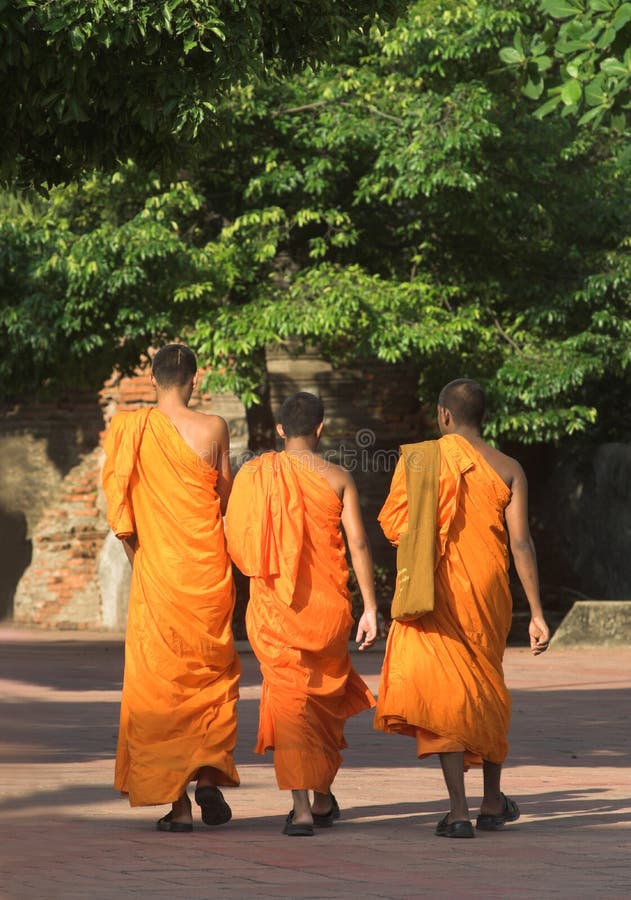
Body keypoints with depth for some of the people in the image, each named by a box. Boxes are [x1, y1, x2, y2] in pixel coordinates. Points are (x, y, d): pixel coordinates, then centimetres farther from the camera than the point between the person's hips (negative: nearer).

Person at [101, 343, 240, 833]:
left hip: (156, 572, 0)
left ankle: (177, 802, 1)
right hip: (209, 571, 0)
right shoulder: (213, 428, -3)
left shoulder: (130, 428, -3)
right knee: (213, 673, 16)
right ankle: (210, 773, -2)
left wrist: (138, 554, 11)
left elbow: (118, 501, -3)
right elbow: (227, 500, 6)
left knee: (161, 682, 5)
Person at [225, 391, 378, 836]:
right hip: (328, 605, 0)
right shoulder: (338, 478, -2)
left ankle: (301, 807, -13)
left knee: (288, 698, 0)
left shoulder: (254, 474, 0)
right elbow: (358, 543, -7)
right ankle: (324, 798, 29)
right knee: (328, 697, 19)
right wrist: (371, 608, -4)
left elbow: (235, 540, 1)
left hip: (273, 603, 0)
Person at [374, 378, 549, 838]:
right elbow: (521, 542, -4)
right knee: (487, 689, 20)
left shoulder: (418, 459, -4)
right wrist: (537, 614, -4)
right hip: (488, 591, 3)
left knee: (443, 694, -1)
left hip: (434, 591, -3)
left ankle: (459, 809, -13)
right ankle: (493, 802, 31)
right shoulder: (508, 469, 1)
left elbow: (392, 522, -4)